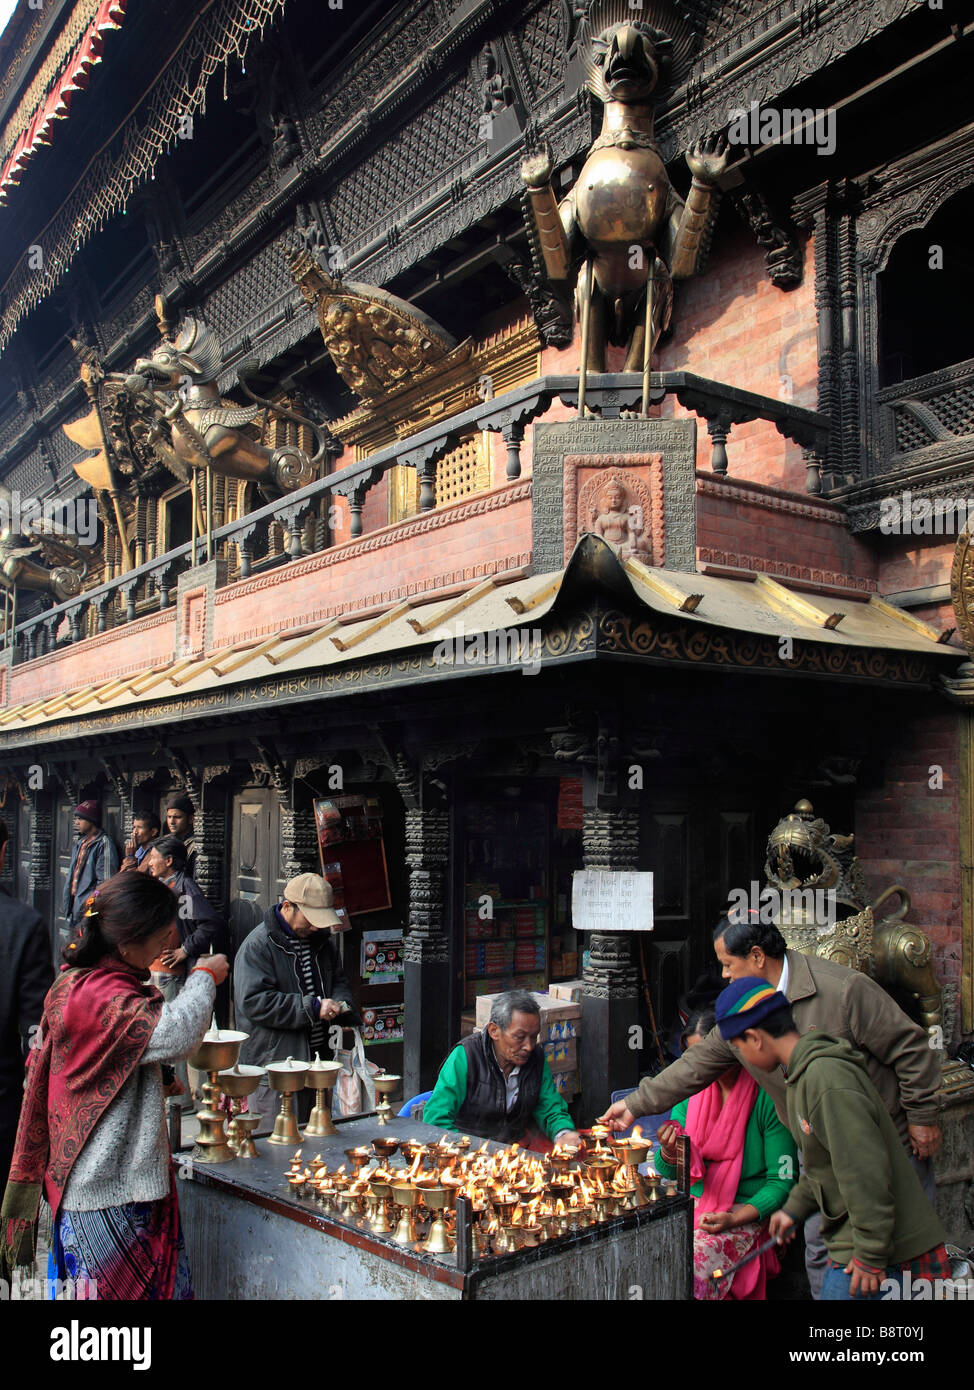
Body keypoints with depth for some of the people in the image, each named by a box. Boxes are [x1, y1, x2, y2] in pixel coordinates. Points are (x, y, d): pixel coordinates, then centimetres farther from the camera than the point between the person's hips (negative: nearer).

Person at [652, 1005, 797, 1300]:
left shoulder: (767, 1098, -10)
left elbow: (783, 1181, -7)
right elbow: (669, 1172, 11)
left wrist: (734, 1218, -19)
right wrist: (669, 1151, -13)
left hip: (747, 1215, -4)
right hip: (693, 1205, 5)